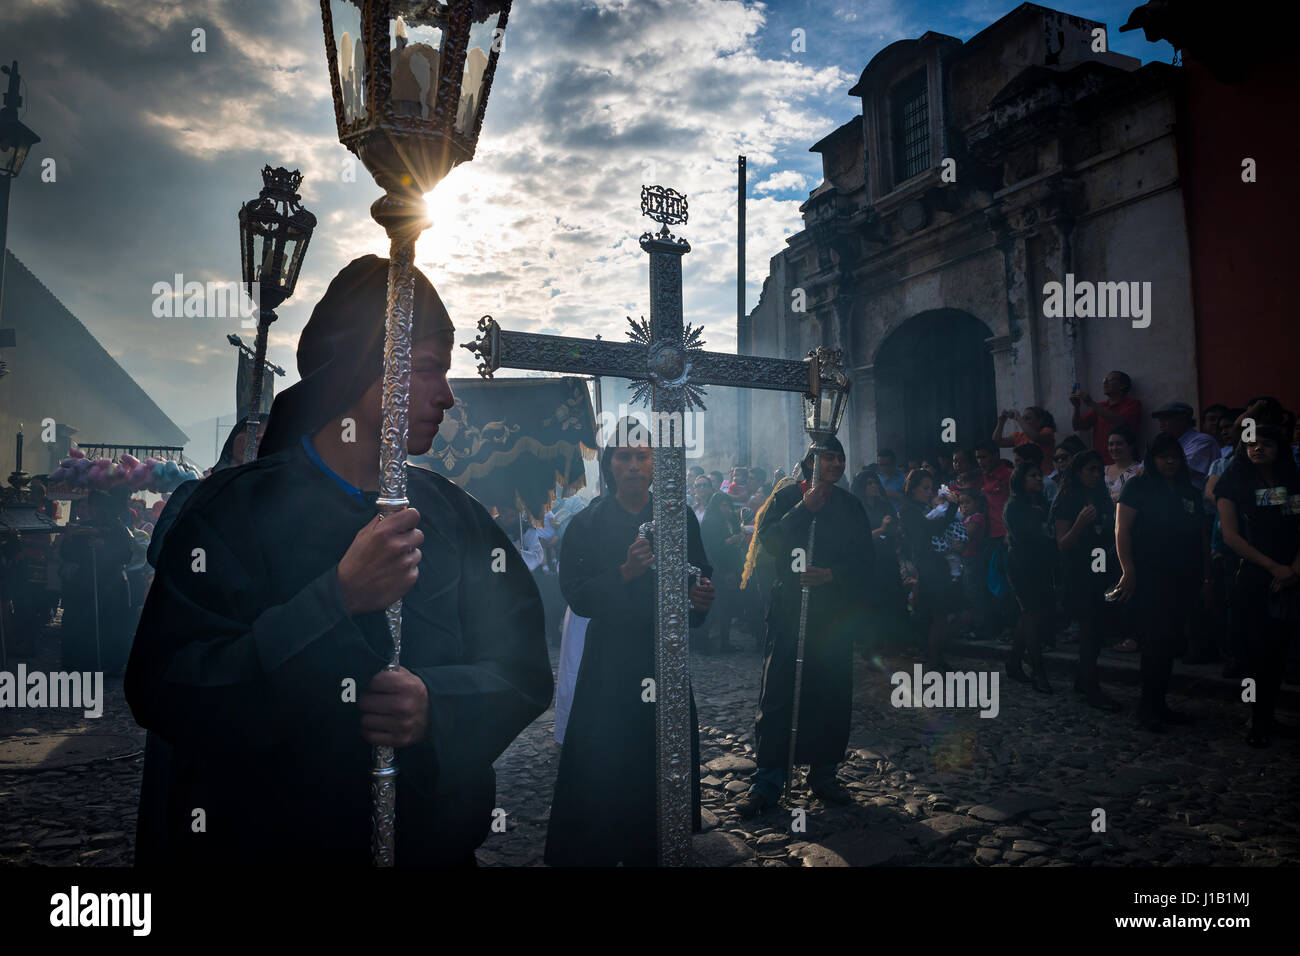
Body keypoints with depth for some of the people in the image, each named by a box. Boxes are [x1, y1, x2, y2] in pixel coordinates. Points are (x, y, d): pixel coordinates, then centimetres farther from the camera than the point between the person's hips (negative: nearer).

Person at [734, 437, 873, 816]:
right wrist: (804, 509, -14)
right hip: (789, 610, -3)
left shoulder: (849, 506, 11)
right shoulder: (786, 497, 5)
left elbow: (863, 562, 6)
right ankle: (766, 780, 4)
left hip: (835, 614, 3)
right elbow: (768, 541, -10)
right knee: (778, 694, -4)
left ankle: (823, 774, 21)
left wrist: (831, 574, -12)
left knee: (833, 695, 6)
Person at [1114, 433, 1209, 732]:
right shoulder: (1138, 487, -2)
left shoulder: (1190, 492, 15)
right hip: (1150, 577, -6)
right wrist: (1128, 570, -17)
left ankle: (1158, 704, 20)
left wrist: (1206, 574, 10)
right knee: (1156, 642, -8)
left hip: (1184, 580, 6)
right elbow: (1122, 529, -9)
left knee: (1171, 643, 10)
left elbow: (1202, 534, 17)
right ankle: (1148, 706, 1)